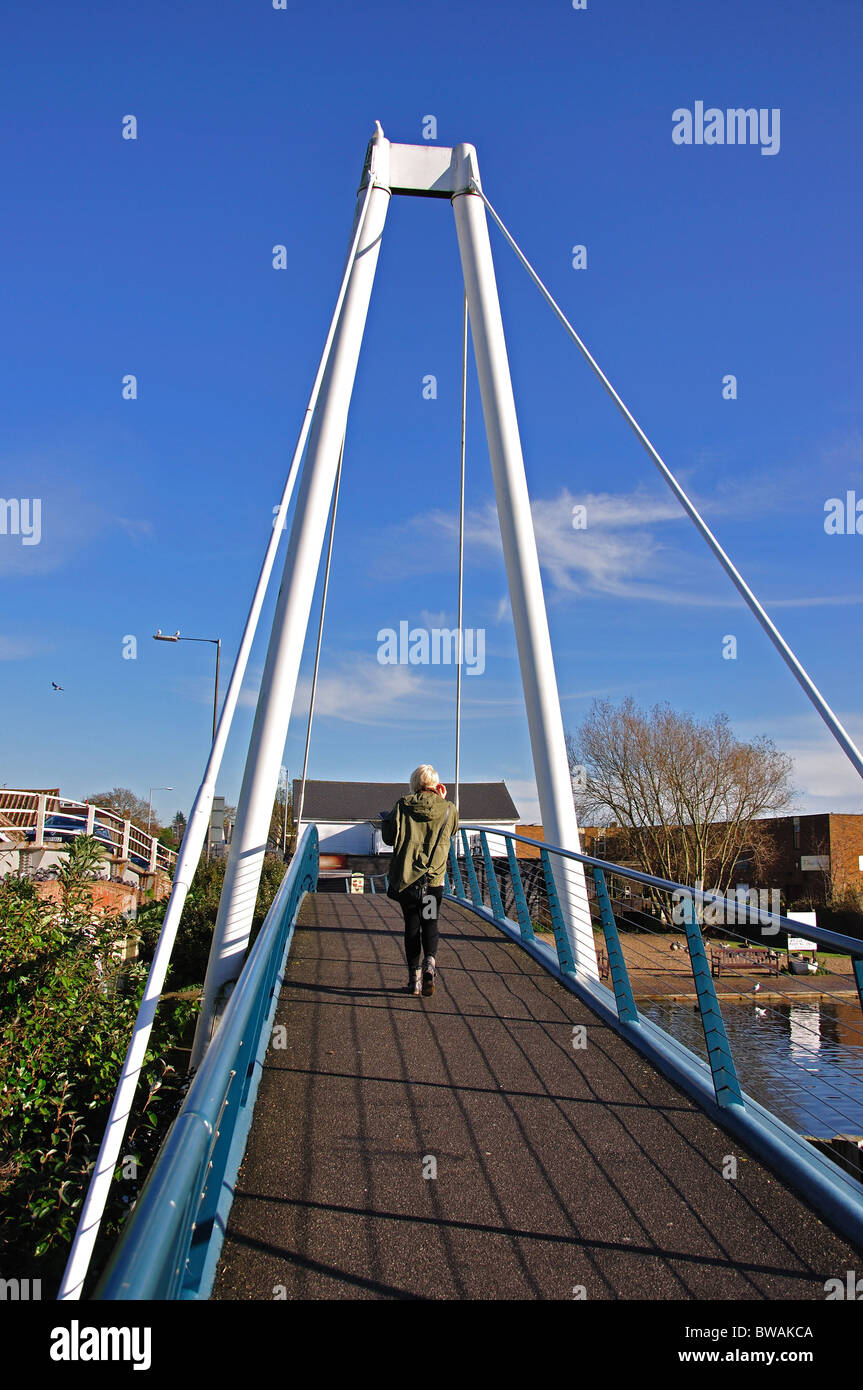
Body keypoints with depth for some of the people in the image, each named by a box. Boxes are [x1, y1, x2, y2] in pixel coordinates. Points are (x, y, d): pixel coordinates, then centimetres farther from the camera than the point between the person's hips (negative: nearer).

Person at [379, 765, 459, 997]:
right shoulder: (448, 810, -1)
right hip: (434, 878, 0)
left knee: (412, 925, 11)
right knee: (430, 923, 13)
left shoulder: (403, 806, -6)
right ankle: (430, 961, -13)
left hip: (406, 876, 0)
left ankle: (414, 977, 11)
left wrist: (385, 819, 15)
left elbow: (390, 838, -3)